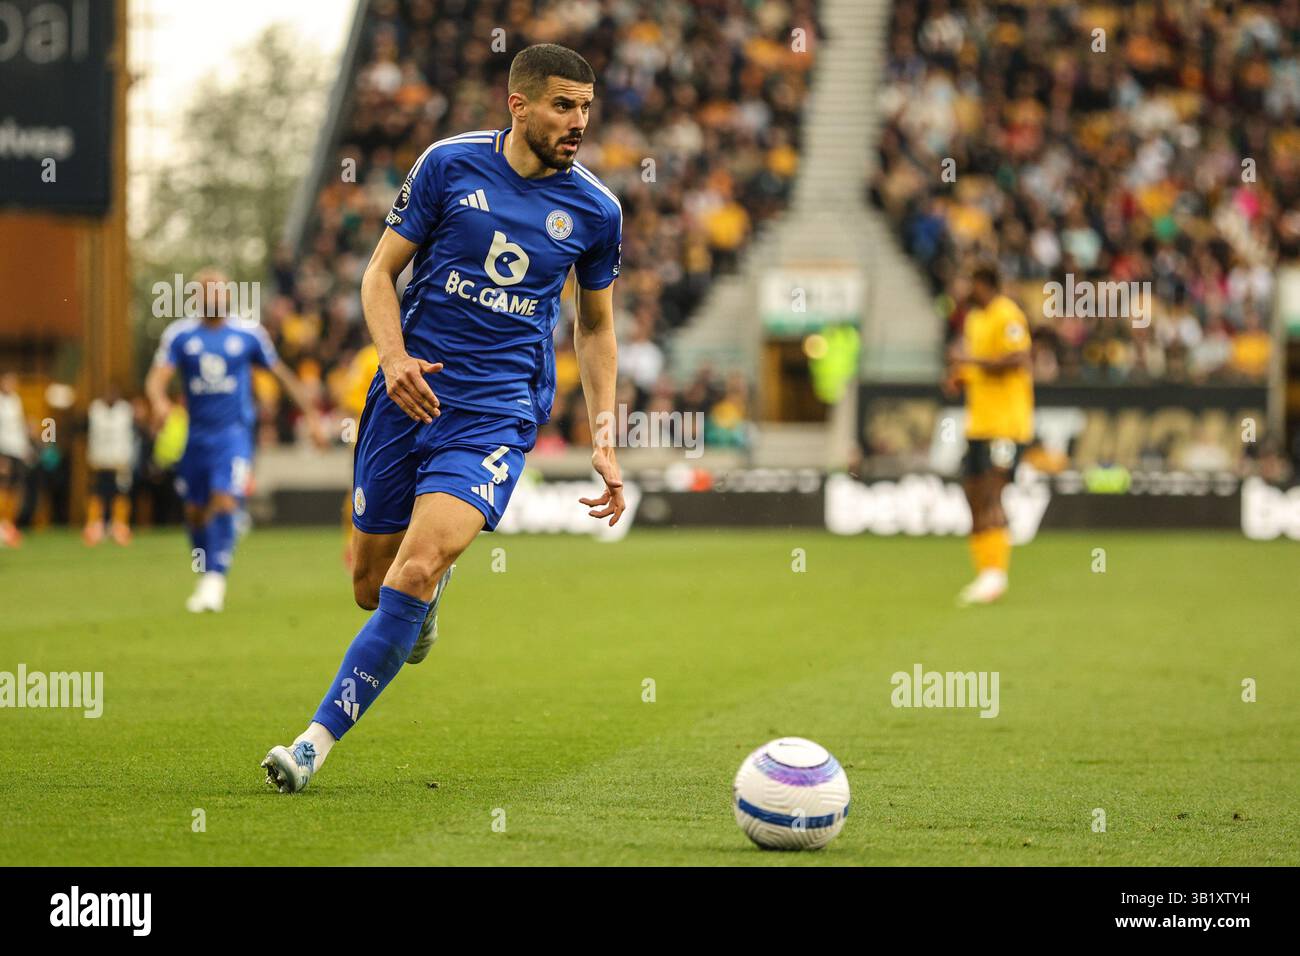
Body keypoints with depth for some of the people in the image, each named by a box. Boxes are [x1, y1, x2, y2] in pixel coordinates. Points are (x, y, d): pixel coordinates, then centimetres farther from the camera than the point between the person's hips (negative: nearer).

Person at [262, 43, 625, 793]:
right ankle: (435, 580, 46)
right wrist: (395, 357, -15)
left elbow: (596, 325, 16)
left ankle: (319, 739, -15)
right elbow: (381, 272, 4)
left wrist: (604, 440, 9)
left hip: (497, 413, -1)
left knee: (414, 574, -22)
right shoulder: (450, 165, -2)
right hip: (410, 392, 1)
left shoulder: (595, 209, 3)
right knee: (371, 585, 8)